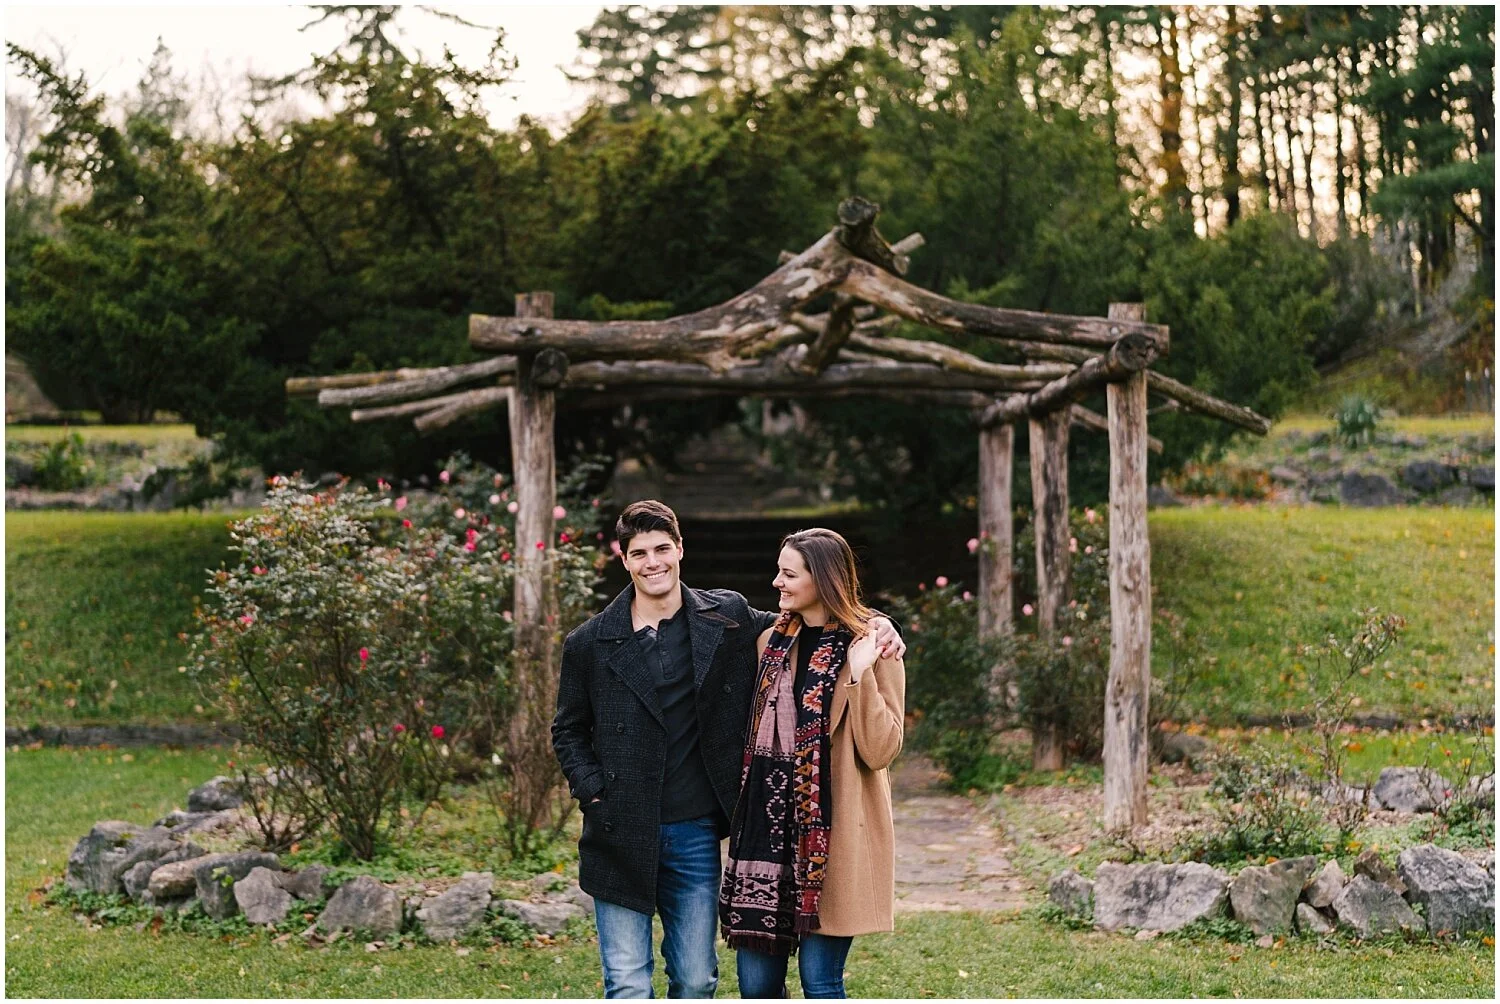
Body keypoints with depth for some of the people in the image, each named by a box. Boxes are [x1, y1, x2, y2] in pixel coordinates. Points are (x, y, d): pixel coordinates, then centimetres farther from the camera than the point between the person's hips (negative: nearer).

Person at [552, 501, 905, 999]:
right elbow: (568, 731, 11)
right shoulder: (589, 644, 1)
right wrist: (593, 791, -4)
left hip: (695, 833, 1)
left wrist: (872, 626, 0)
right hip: (620, 839, -1)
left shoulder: (727, 619, 3)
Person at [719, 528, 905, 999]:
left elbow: (880, 750, -12)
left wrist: (859, 676, -19)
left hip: (833, 832, -5)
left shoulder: (873, 647, -4)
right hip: (769, 824, 5)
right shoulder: (772, 641, 12)